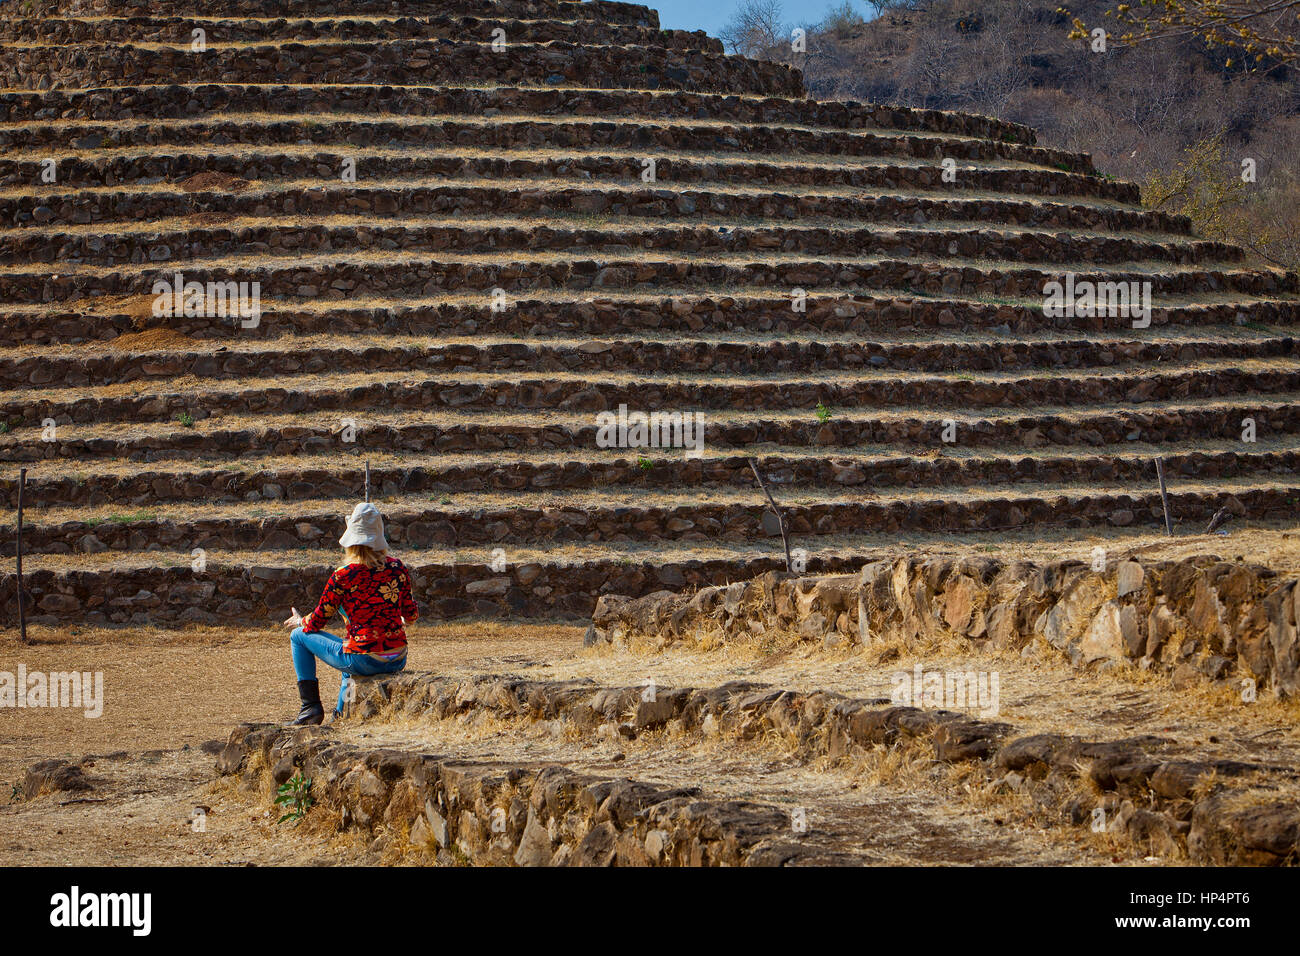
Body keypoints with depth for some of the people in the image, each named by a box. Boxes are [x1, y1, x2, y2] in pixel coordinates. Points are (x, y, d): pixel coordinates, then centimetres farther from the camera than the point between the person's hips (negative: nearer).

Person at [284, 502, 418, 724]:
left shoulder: (343, 577, -14)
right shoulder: (398, 568, -1)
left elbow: (317, 621, -2)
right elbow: (411, 614, 11)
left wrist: (300, 622, 22)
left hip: (364, 662, -5)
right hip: (398, 662, 5)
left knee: (299, 636, 17)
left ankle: (311, 706, 15)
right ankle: (343, 711, 44)